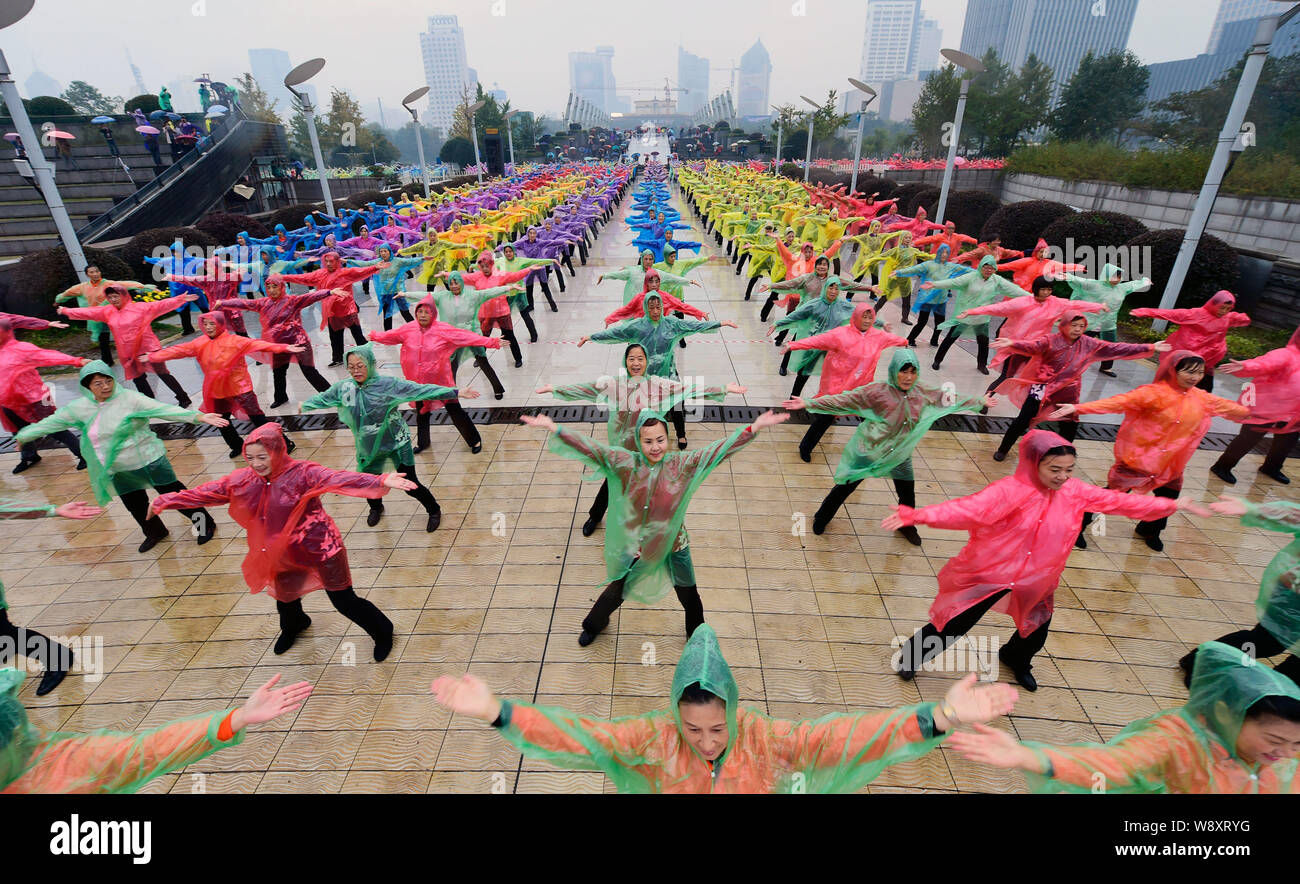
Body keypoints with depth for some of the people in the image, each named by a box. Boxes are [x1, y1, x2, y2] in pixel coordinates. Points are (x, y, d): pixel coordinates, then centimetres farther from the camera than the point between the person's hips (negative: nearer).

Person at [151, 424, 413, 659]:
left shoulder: (303, 473, -25)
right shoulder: (242, 480, -6)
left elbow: (340, 479, -40)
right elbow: (204, 492, 7)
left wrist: (380, 482, -56)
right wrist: (164, 501, 9)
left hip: (321, 547, -6)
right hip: (285, 553, 7)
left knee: (344, 601, 0)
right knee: (284, 597, 30)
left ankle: (381, 630, 26)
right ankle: (293, 626, 65)